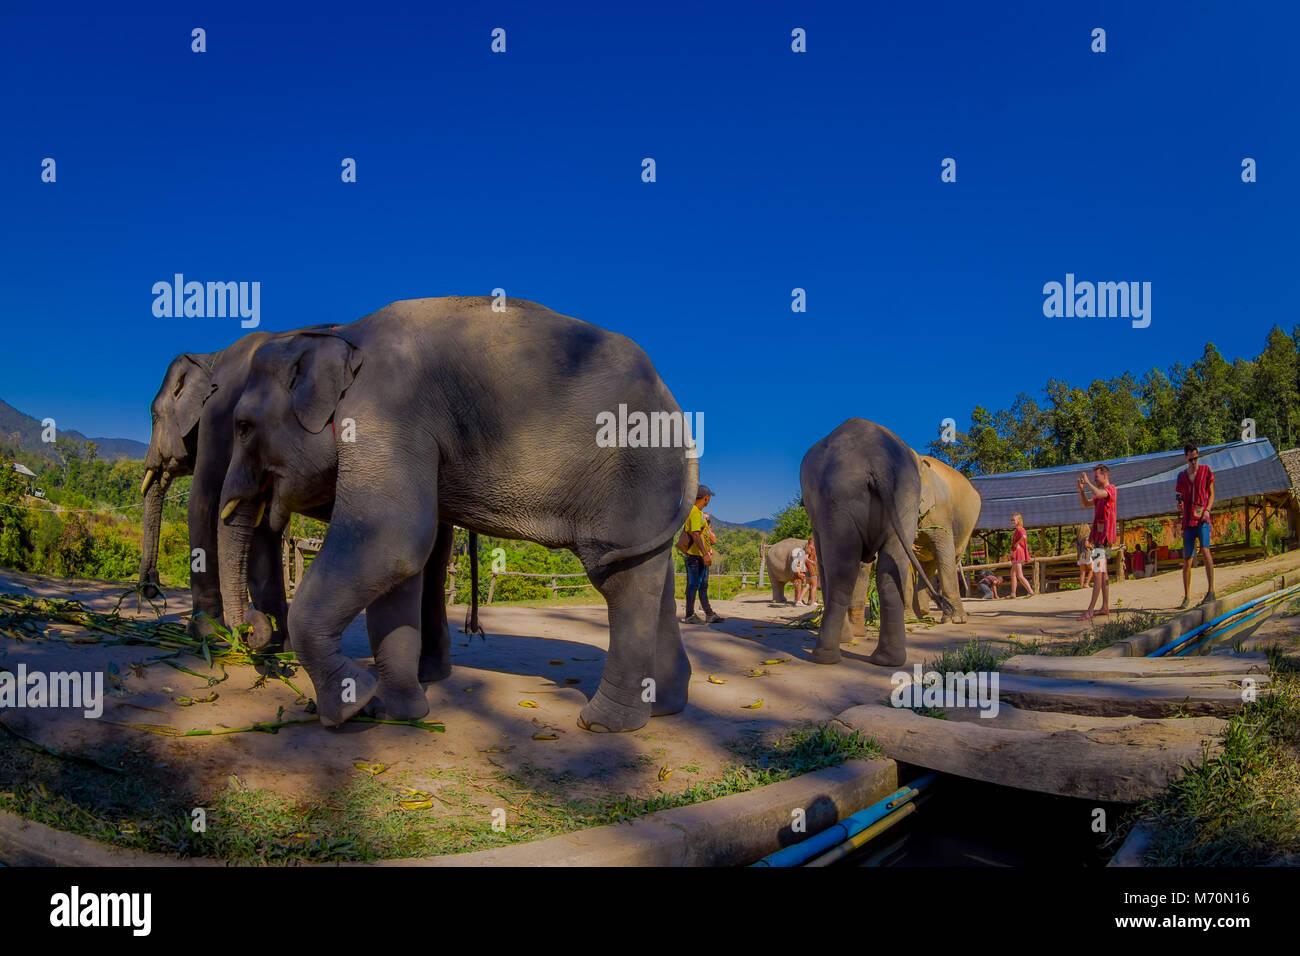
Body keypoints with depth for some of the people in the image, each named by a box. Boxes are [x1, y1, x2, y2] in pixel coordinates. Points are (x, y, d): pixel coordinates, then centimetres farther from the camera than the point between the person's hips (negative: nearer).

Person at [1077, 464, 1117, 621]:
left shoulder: (1111, 488, -7)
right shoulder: (1101, 493, 22)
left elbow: (1098, 494, -28)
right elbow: (1085, 504, 24)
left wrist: (1087, 482, -15)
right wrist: (1080, 489, 9)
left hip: (1102, 535, -10)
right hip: (1098, 536, 10)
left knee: (1097, 573, -13)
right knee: (1103, 572, 11)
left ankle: (1090, 611, -17)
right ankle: (1105, 607, 14)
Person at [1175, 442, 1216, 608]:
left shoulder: (1206, 470, 6)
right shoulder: (1182, 476, 13)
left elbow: (1211, 494, 7)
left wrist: (1207, 510, -10)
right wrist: (1179, 505, -4)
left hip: (1202, 519, -3)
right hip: (1188, 520, 3)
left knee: (1205, 549, -25)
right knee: (1187, 560, 4)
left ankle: (1211, 590, -25)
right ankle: (1186, 596, 13)